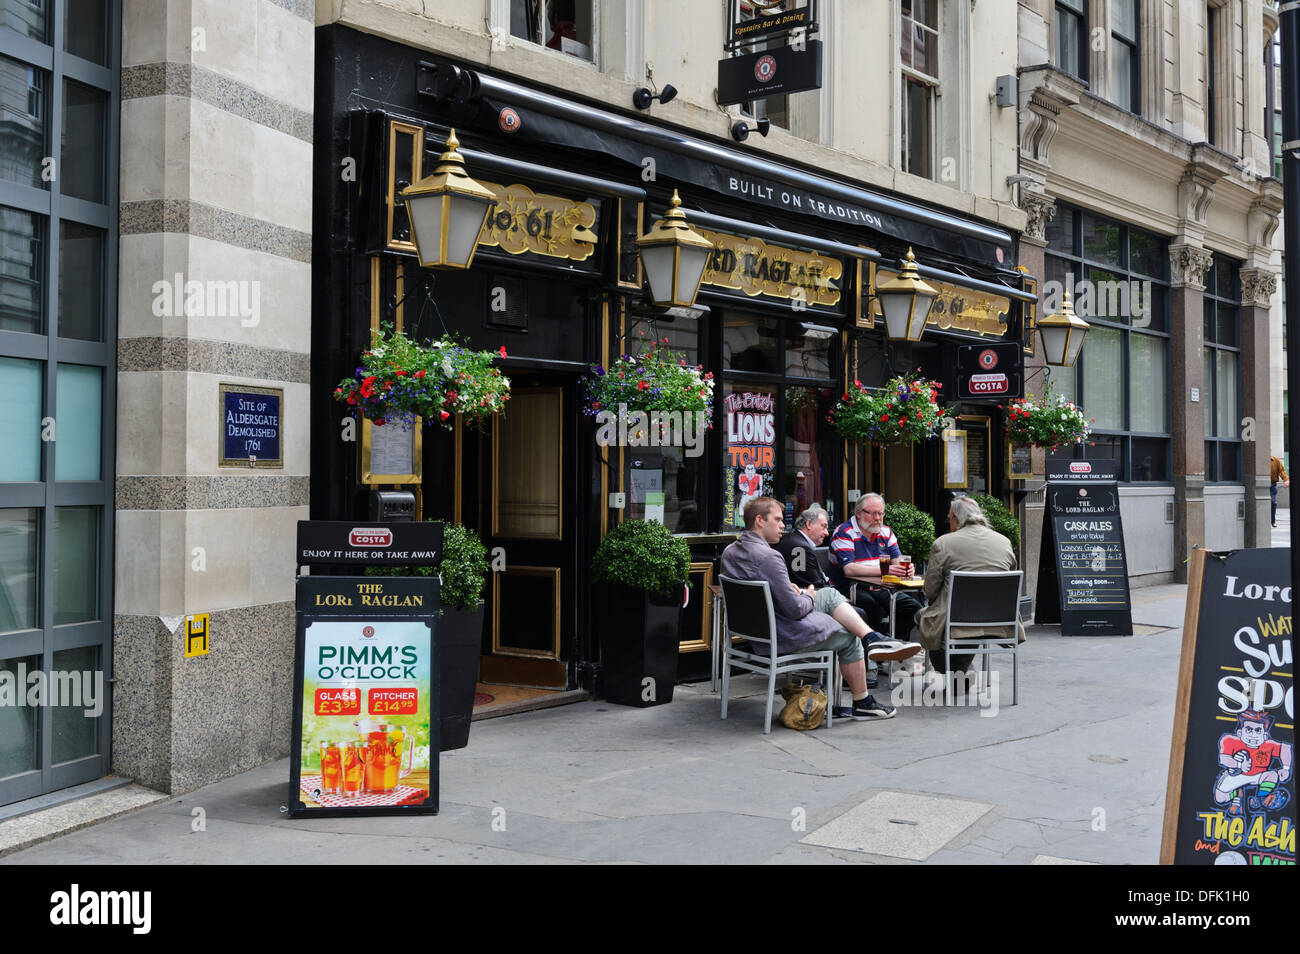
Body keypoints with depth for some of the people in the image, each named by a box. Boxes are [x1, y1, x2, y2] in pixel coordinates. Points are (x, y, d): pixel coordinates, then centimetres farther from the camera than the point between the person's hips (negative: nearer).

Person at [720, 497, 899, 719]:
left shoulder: (729, 551, 1)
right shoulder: (767, 557, -27)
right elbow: (795, 609, -25)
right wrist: (809, 597, -2)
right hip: (784, 636, -9)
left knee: (831, 594, 16)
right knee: (850, 639, 15)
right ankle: (862, 704, 29)